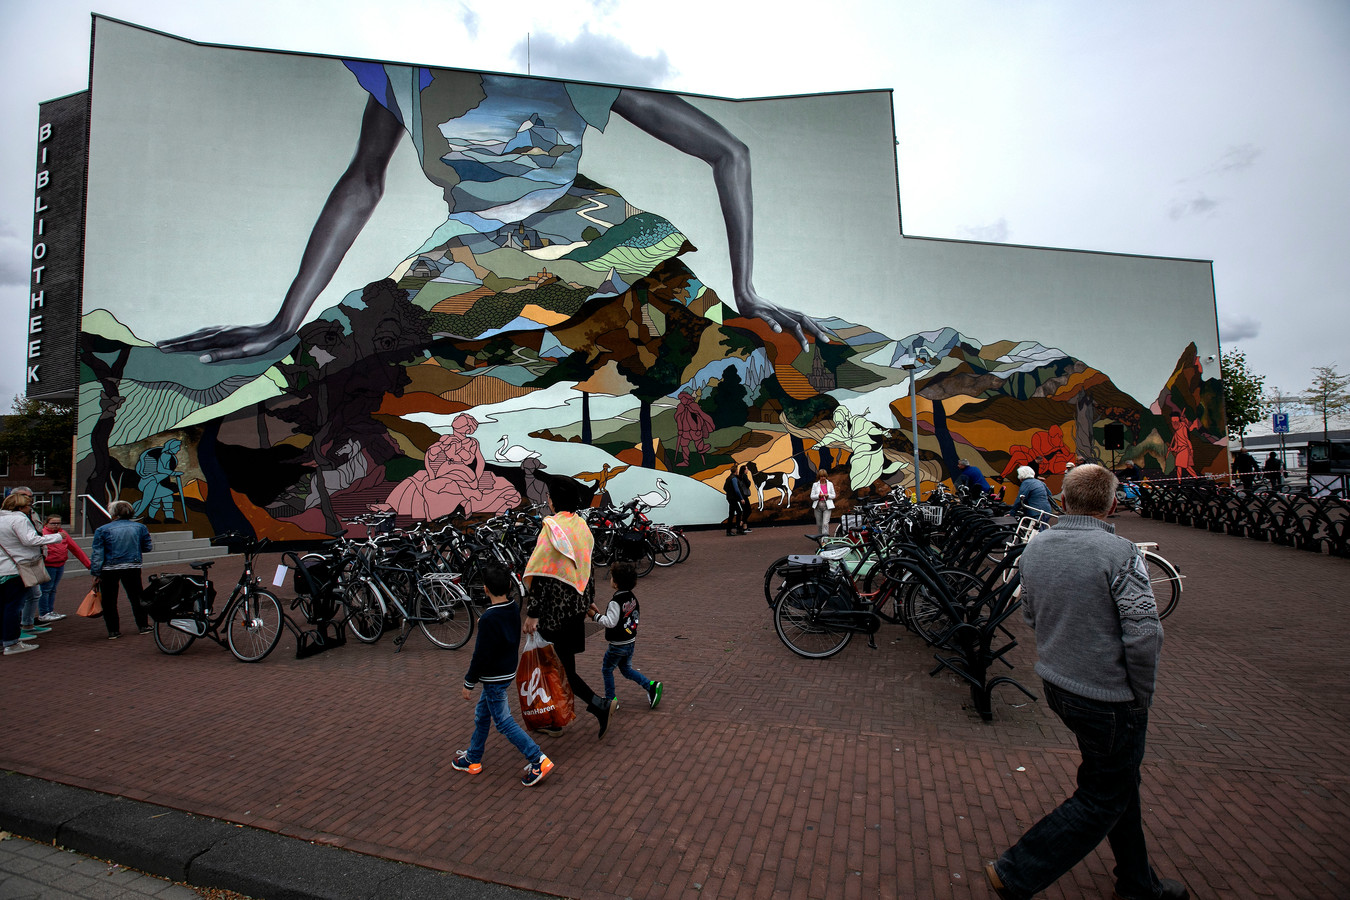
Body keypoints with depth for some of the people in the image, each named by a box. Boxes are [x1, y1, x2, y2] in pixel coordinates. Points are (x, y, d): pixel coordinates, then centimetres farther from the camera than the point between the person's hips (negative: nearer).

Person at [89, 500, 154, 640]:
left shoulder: (102, 530, -7)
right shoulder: (140, 527, 0)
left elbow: (97, 554, -8)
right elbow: (148, 547, 7)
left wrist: (96, 573, -3)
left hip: (109, 570, -2)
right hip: (133, 568, 2)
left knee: (109, 601, 10)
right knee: (136, 597, 14)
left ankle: (113, 630, 12)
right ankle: (143, 626, 18)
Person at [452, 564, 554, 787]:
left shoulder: (488, 619, -27)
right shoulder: (514, 608, -3)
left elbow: (482, 656, -22)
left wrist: (469, 683, -11)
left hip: (494, 679, -9)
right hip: (508, 671, 9)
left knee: (503, 721, 2)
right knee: (482, 715, 23)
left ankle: (539, 761, 2)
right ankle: (473, 759, 39)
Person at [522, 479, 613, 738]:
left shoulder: (552, 527, -18)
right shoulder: (581, 524, 5)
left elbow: (541, 573, -21)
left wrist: (532, 613, -19)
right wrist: (588, 603, 20)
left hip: (557, 603, -8)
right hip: (578, 601, 8)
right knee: (561, 662, 18)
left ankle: (598, 705, 0)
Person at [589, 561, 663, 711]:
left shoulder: (615, 602, -23)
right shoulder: (632, 597, 2)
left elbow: (611, 622, -28)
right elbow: (637, 615, 13)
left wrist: (595, 615, -17)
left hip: (618, 645, -8)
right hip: (631, 642, 8)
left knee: (606, 669, 13)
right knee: (626, 669, 21)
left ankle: (611, 699, 21)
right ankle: (651, 686, 10)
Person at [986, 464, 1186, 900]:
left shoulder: (1035, 547, -1)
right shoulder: (1119, 553, -22)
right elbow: (1144, 636, -23)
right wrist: (1142, 698, -8)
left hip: (1057, 686, 7)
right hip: (1109, 699, -7)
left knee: (1120, 783, 25)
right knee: (1103, 800, 10)